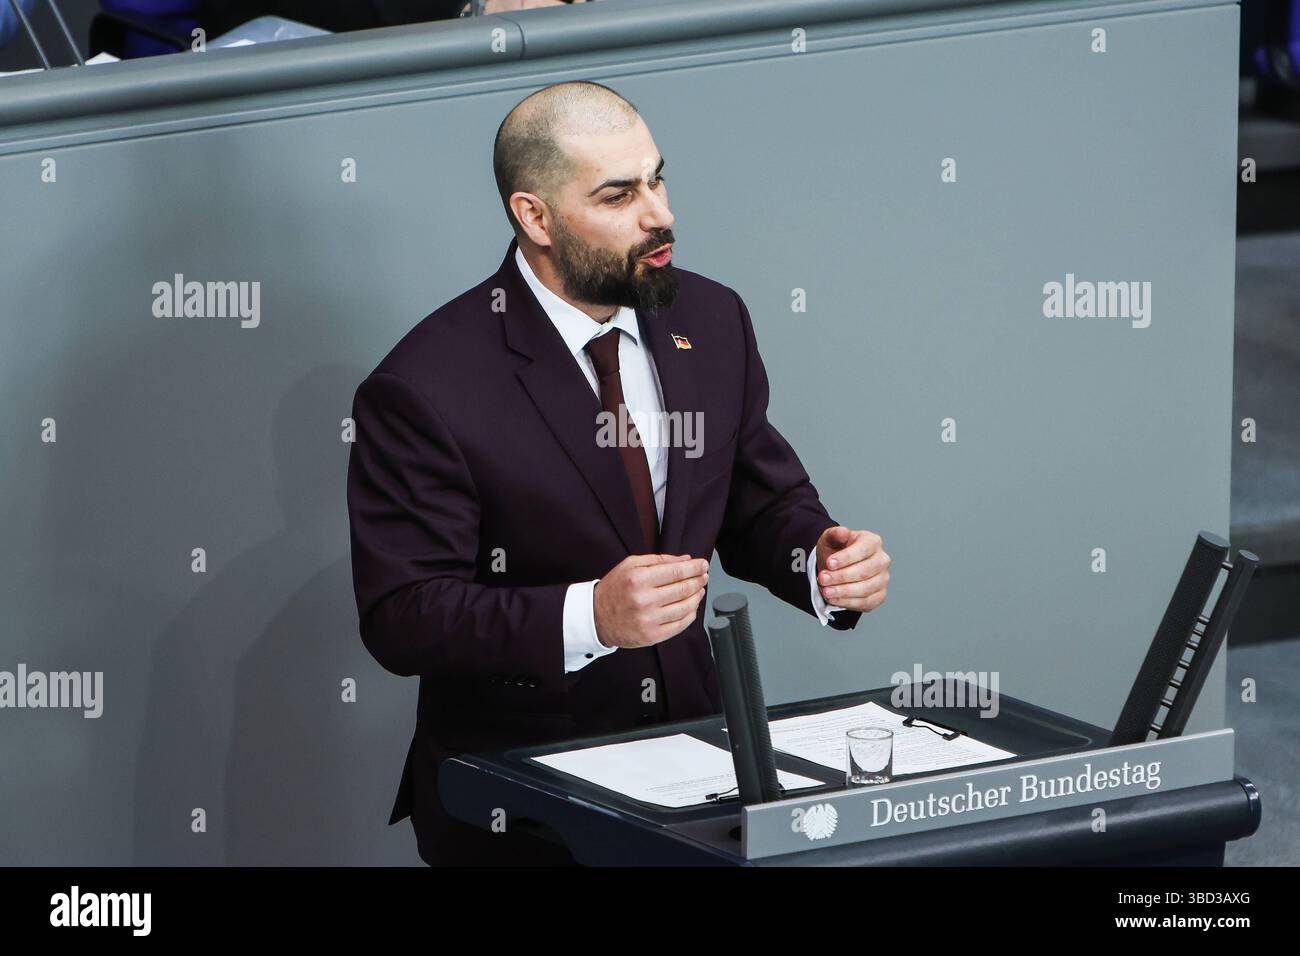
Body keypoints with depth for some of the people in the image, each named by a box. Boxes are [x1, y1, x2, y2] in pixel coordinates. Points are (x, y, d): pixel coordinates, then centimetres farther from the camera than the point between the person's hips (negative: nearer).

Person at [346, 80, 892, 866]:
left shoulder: (711, 321, 6)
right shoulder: (425, 389, -13)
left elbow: (763, 504, 16)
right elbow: (401, 619, -16)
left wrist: (827, 562, -7)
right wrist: (589, 617, -29)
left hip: (695, 739, 5)